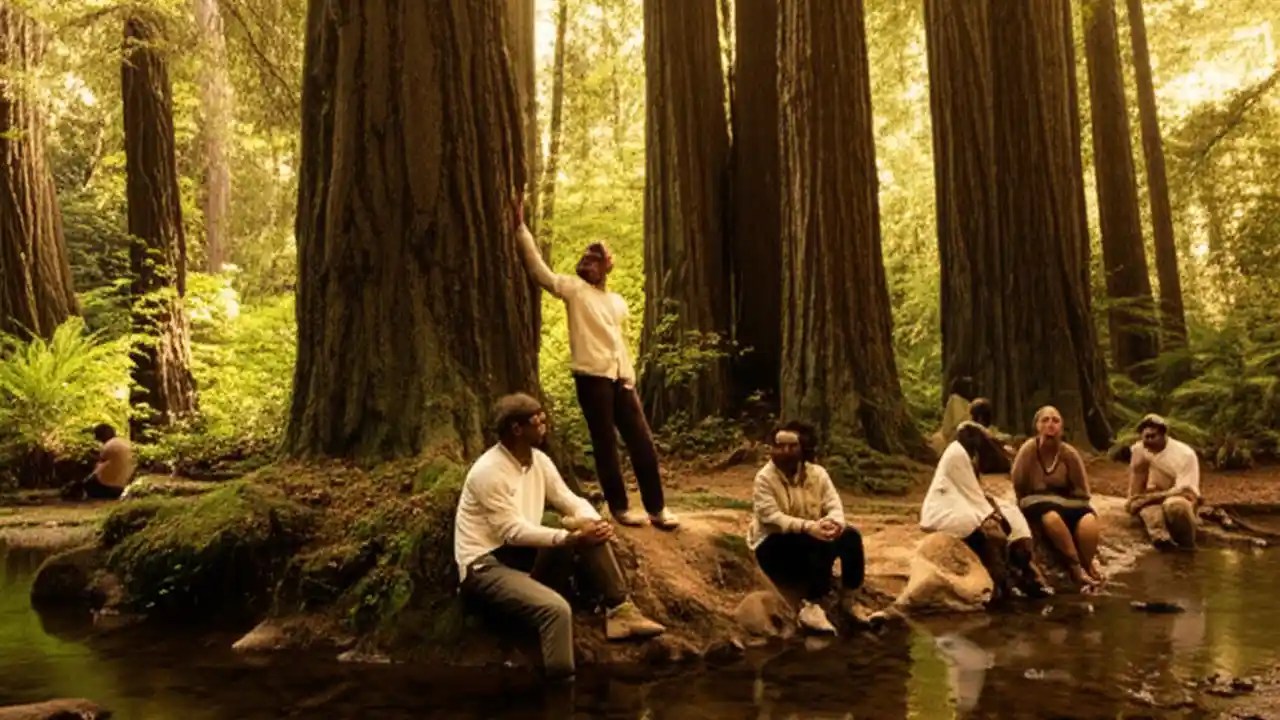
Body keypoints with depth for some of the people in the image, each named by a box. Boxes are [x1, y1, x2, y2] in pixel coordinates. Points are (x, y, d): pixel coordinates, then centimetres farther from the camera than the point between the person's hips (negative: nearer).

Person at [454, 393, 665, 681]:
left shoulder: (538, 460, 3)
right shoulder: (488, 472, -22)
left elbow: (571, 501, 5)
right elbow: (513, 531, -23)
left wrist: (593, 522, -19)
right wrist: (571, 537, -29)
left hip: (523, 552, 9)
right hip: (486, 564, -9)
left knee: (592, 536, -8)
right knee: (556, 608, -33)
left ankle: (620, 612, -6)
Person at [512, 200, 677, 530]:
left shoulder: (618, 302, 20)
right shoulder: (574, 289, 5)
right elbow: (539, 269, -6)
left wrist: (631, 379, 14)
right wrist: (521, 228, -13)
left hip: (621, 379, 5)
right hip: (592, 377, -4)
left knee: (642, 441, 2)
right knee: (605, 444, 1)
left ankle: (657, 508, 9)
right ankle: (619, 507, 13)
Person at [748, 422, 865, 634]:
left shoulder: (817, 473, 2)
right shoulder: (765, 478, -11)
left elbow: (834, 505, -6)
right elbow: (772, 517, -22)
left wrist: (834, 522, -32)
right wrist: (807, 527, -38)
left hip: (813, 541, 5)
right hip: (774, 546, -5)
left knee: (851, 536, -21)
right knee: (819, 542, -33)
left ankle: (848, 600, -10)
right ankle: (811, 607, -31)